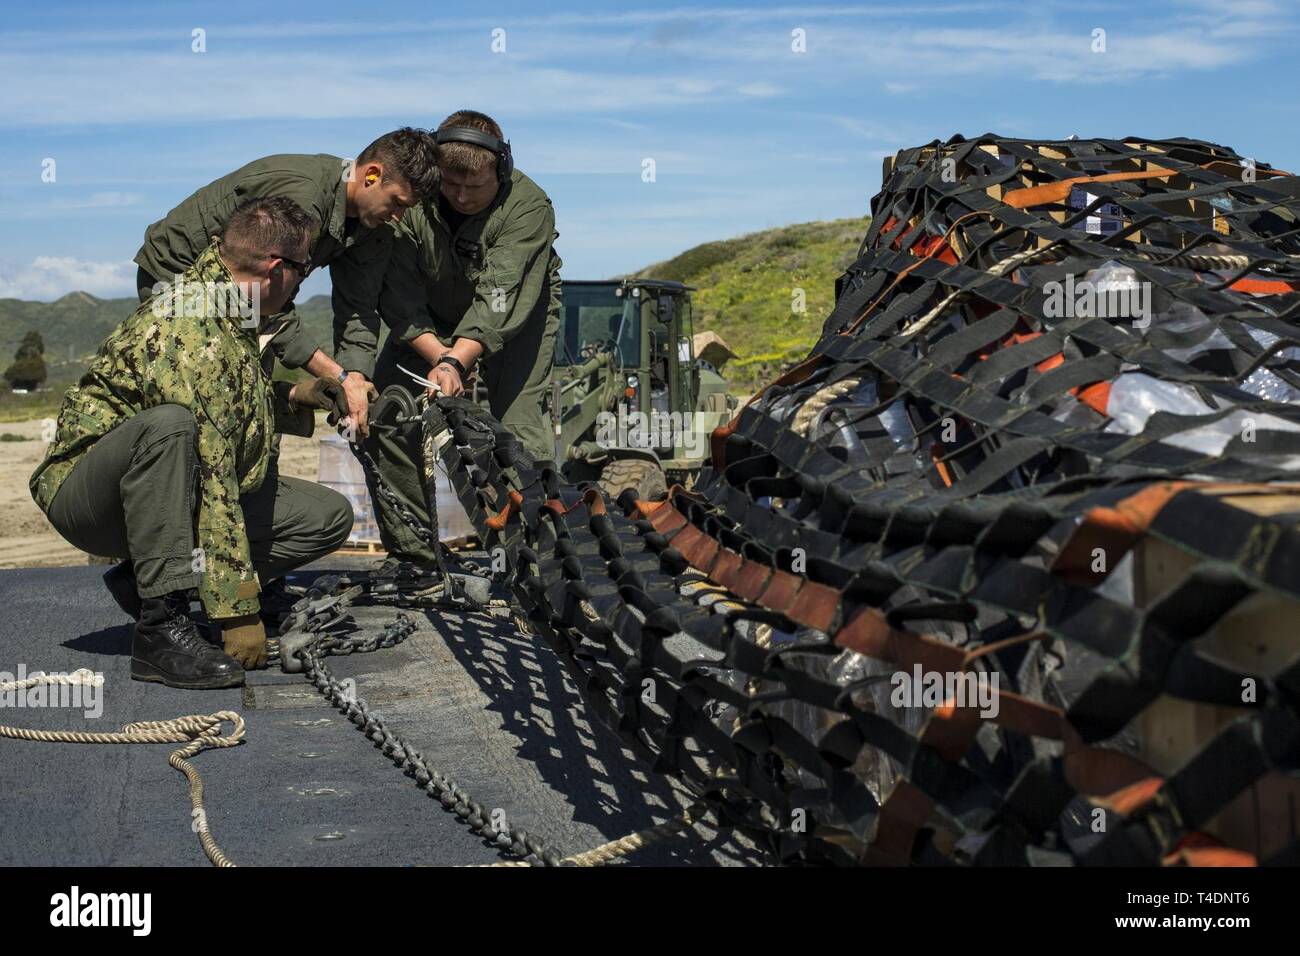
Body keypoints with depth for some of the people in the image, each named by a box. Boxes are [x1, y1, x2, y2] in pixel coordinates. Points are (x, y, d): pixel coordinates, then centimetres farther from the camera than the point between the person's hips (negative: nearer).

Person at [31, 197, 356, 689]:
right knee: (169, 424, -40)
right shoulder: (190, 335, -27)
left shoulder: (223, 311, 2)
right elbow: (211, 478, -30)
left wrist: (291, 396, 3)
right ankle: (161, 627, -33)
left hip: (175, 499, 9)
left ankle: (147, 579, 1)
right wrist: (239, 611, -30)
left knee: (330, 516, -2)